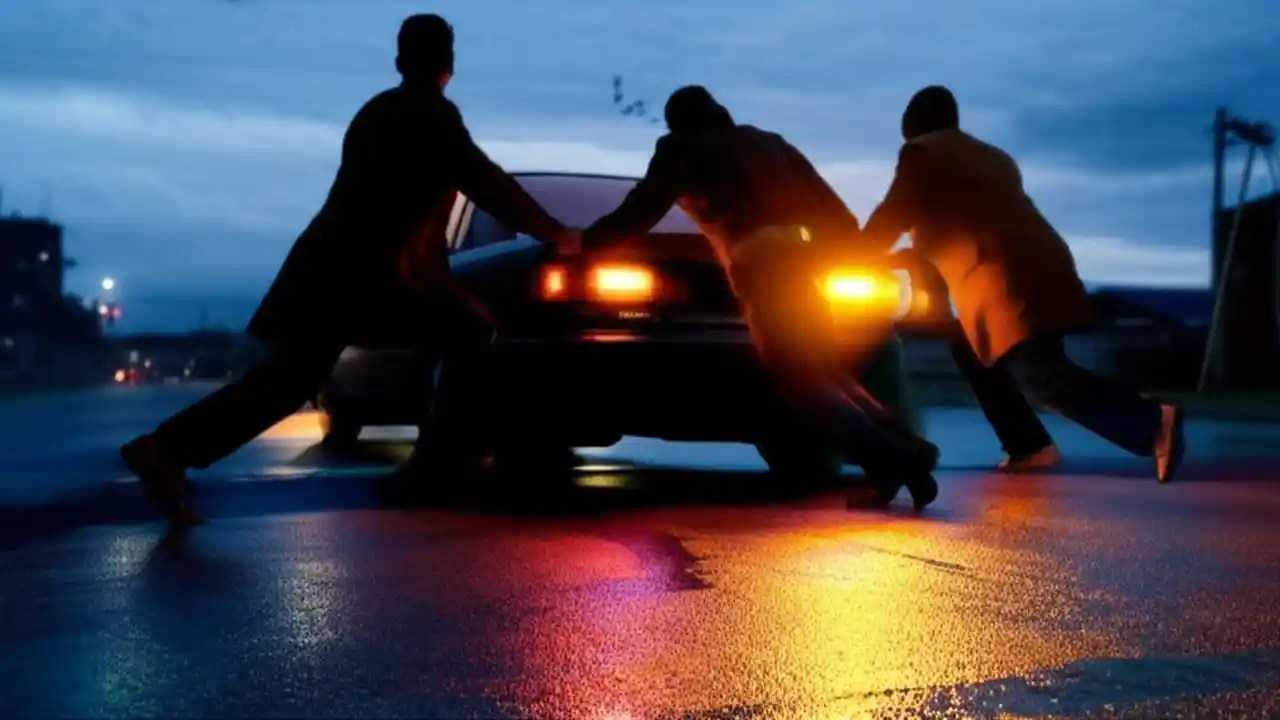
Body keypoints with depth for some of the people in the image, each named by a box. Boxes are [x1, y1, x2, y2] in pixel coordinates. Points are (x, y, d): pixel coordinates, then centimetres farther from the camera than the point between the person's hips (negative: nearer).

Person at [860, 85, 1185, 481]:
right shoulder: (992, 156, 30)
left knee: (1042, 376, -16)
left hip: (1007, 281, -9)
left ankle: (1152, 423, -30)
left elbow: (892, 218, 9)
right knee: (970, 349, 23)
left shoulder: (920, 153, 7)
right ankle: (1030, 446, 17)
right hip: (1038, 269, 9)